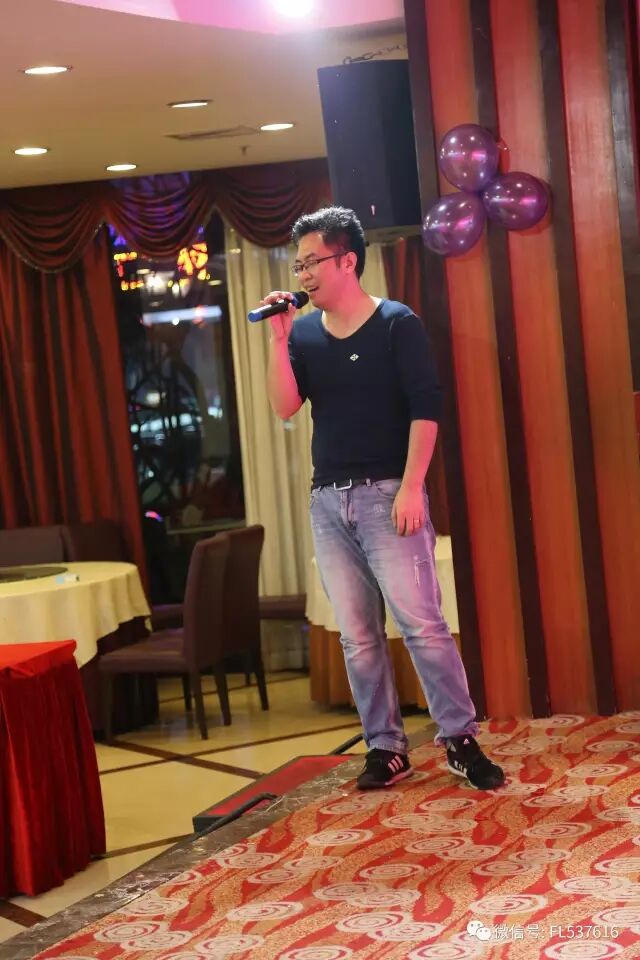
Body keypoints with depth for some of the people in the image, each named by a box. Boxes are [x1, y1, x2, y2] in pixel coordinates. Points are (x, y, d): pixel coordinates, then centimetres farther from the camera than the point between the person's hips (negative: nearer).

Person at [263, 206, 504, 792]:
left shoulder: (397, 324, -3)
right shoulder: (304, 332, 10)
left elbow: (425, 410, -9)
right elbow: (284, 407, -1)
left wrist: (410, 487, -16)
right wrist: (278, 337, -9)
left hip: (386, 494, -5)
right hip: (327, 501, 5)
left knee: (420, 620, -9)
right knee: (357, 635, 7)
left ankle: (461, 740, 0)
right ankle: (386, 747, 14)